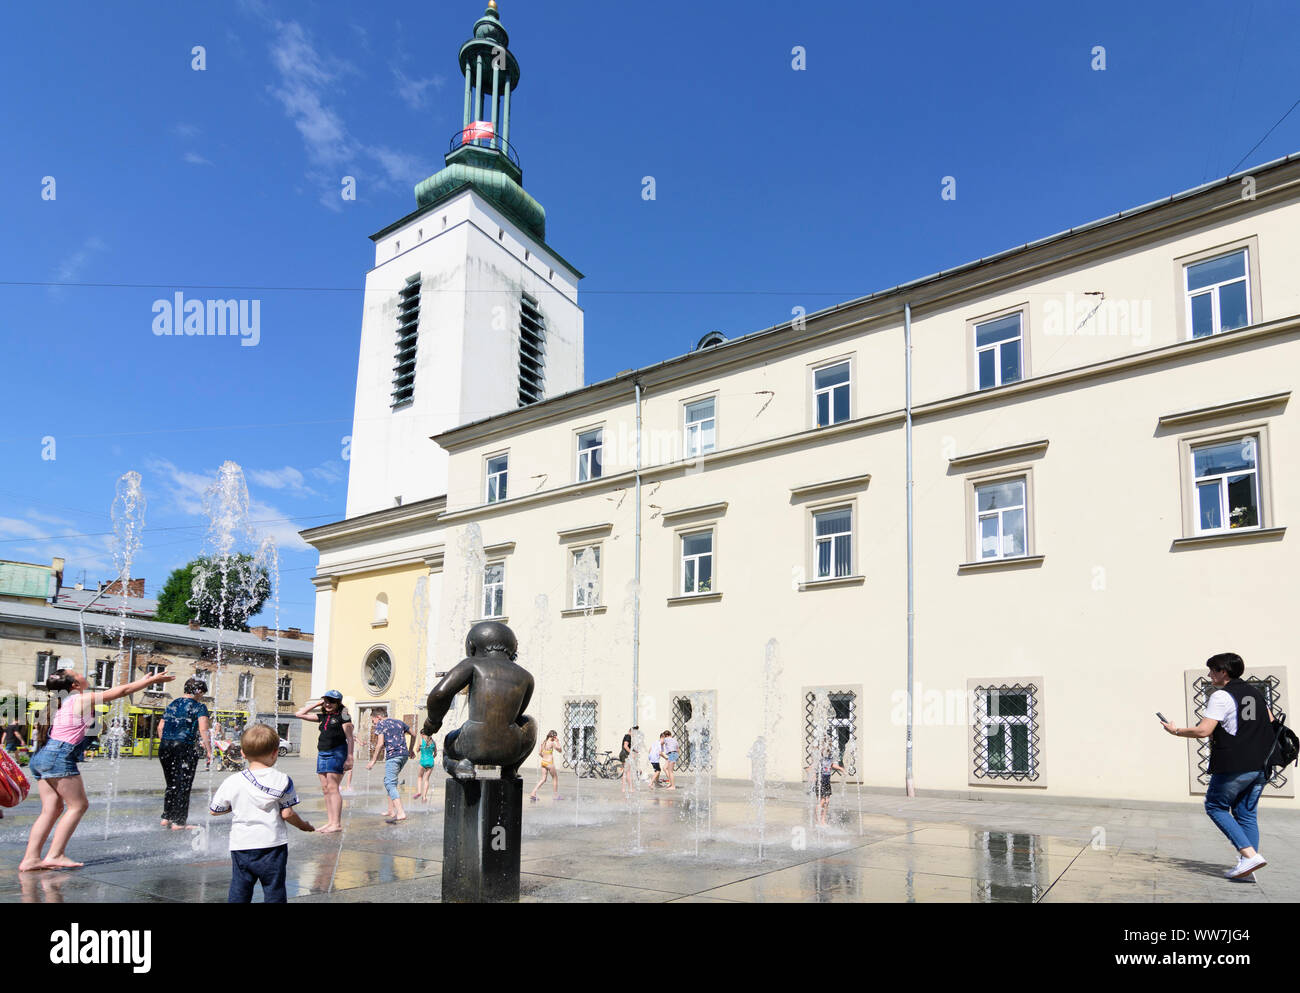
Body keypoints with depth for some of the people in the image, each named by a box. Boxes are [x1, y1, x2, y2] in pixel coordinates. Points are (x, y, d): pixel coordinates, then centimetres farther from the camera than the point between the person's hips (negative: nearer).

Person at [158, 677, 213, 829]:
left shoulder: (172, 704, 16)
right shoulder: (199, 707, -3)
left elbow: (161, 728, 16)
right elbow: (203, 730, -13)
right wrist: (209, 752, -11)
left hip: (165, 748, 6)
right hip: (185, 748, -6)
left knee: (171, 784, 18)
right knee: (183, 786, 1)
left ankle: (166, 817, 20)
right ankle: (179, 822, 3)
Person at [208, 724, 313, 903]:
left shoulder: (232, 782, -2)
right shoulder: (282, 781, -9)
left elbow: (214, 810, 7)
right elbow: (287, 813, -8)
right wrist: (303, 825, 9)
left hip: (241, 846, 2)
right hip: (272, 846, -2)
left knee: (239, 892, 14)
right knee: (274, 891, 6)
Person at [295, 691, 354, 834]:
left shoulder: (343, 716, -3)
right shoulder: (323, 717, 16)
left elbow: (349, 738, -6)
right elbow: (299, 714, 20)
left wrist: (349, 758, -13)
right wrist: (317, 704, 13)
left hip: (336, 753, -7)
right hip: (322, 753, 7)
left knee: (332, 788, -10)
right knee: (325, 789, 6)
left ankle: (337, 823, -9)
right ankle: (330, 822, 11)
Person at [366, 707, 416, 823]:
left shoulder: (380, 724, 2)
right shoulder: (399, 722, 21)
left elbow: (380, 744, -8)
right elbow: (413, 734, 29)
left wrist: (373, 761, -3)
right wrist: (411, 750, 41)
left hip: (392, 756, -7)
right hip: (404, 754, 8)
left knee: (390, 783, -11)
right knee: (390, 781, 21)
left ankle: (401, 813, -27)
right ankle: (391, 811, 20)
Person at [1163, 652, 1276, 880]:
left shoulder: (1221, 696, -11)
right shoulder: (1256, 693, 13)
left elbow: (1203, 731, -17)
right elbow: (1271, 723, 21)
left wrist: (1175, 731, -3)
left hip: (1233, 766, -8)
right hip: (1260, 766, 8)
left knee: (1215, 806, 6)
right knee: (1246, 813, 12)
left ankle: (1250, 854, -8)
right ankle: (1246, 868, 6)